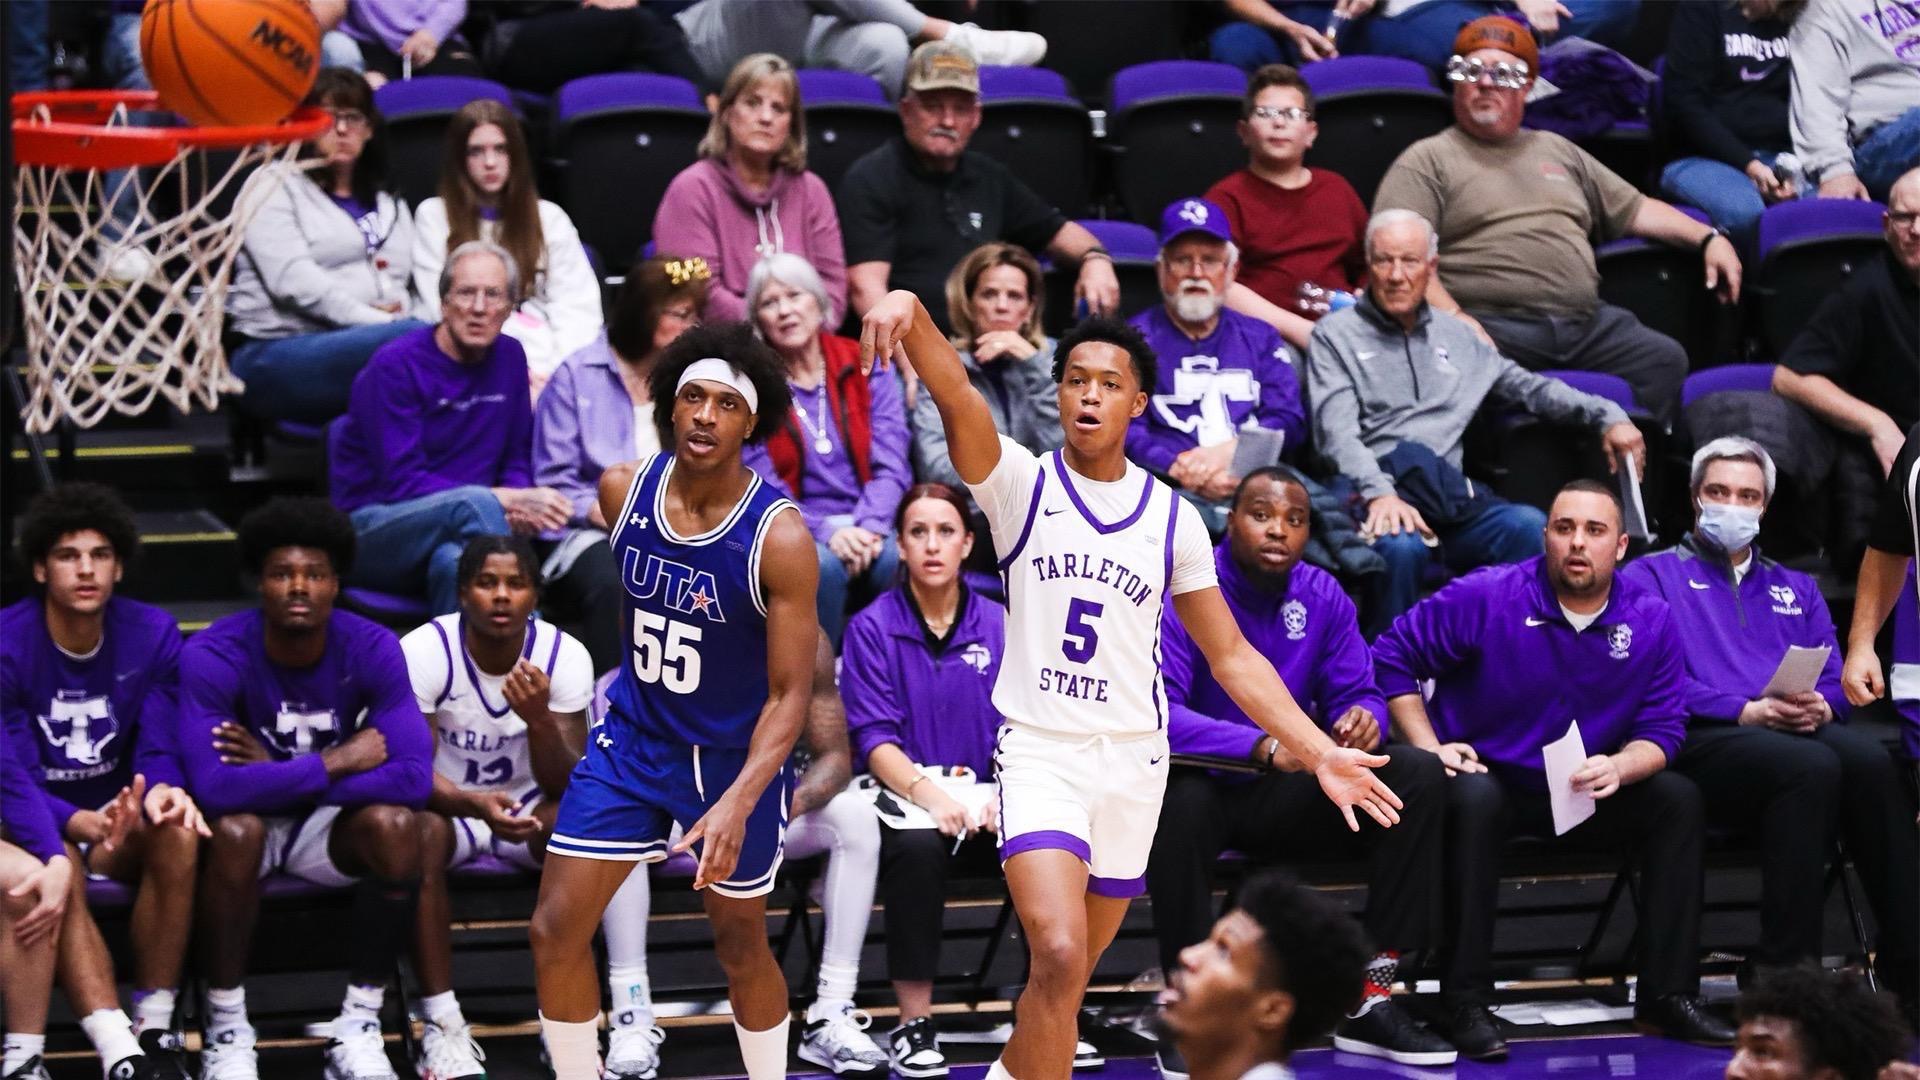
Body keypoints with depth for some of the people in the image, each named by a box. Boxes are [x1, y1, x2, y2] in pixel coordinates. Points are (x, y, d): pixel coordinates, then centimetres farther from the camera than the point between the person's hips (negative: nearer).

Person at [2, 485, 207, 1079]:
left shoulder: (152, 634, -5)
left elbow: (158, 752, -6)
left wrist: (163, 790, -33)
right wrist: (86, 823, -39)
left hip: (120, 814, 3)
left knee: (178, 832, -32)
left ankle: (154, 1029, -22)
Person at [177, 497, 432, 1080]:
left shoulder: (372, 649, -15)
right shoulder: (213, 655, -22)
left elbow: (414, 778, -25)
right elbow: (214, 786, -36)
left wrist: (277, 775, -25)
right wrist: (335, 763, -28)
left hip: (330, 820, 2)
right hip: (247, 819, -2)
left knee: (395, 824, -30)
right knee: (236, 828, -36)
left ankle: (359, 1026, -15)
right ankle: (227, 1032, -19)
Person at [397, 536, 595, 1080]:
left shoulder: (564, 656, -12)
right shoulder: (423, 652, -18)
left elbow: (566, 785, -14)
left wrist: (539, 719, -35)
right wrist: (475, 804, -42)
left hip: (527, 812, 2)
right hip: (448, 806, -2)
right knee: (420, 832, -36)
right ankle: (442, 1026, -30)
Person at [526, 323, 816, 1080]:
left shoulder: (780, 537, -24)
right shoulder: (621, 490, -9)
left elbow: (789, 694, -22)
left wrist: (738, 803, -34)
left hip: (733, 760, -4)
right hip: (633, 739, 4)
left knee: (741, 948, 11)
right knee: (555, 932, -2)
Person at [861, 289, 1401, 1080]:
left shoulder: (1171, 516, 4)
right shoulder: (1021, 483, -4)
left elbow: (1231, 657, 8)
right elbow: (955, 393, -24)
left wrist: (1318, 753, -1)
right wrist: (912, 313, -45)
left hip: (1132, 760, 4)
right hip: (1037, 749, -4)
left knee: (1069, 968, 14)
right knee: (1059, 956, -23)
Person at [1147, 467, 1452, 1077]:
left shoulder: (1321, 595, 2)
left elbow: (1358, 694, 4)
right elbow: (1156, 711, -26)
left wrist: (1363, 720, -24)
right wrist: (1260, 746, -41)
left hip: (1286, 797, 5)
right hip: (1207, 783, -5)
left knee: (1420, 775, -15)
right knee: (1182, 796, -40)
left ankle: (1369, 1003, -14)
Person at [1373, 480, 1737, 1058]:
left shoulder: (1650, 620, -4)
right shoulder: (1487, 598, -13)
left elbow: (1663, 728, -3)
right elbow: (1393, 655, -7)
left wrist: (1618, 767, -25)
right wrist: (1430, 748, -14)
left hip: (1589, 794, 4)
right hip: (1485, 775, -4)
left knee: (1678, 799, -17)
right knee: (1473, 800, -37)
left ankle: (1667, 996, -10)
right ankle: (1465, 1004, -31)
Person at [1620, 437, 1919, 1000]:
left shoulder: (1795, 589, 32)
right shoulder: (1652, 576, 14)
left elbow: (1835, 678, 20)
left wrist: (1820, 706, -6)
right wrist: (1747, 711, -13)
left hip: (1802, 732, 4)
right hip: (1702, 739, -4)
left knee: (1870, 759, -32)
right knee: (1810, 767, -37)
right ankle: (1786, 971, -38)